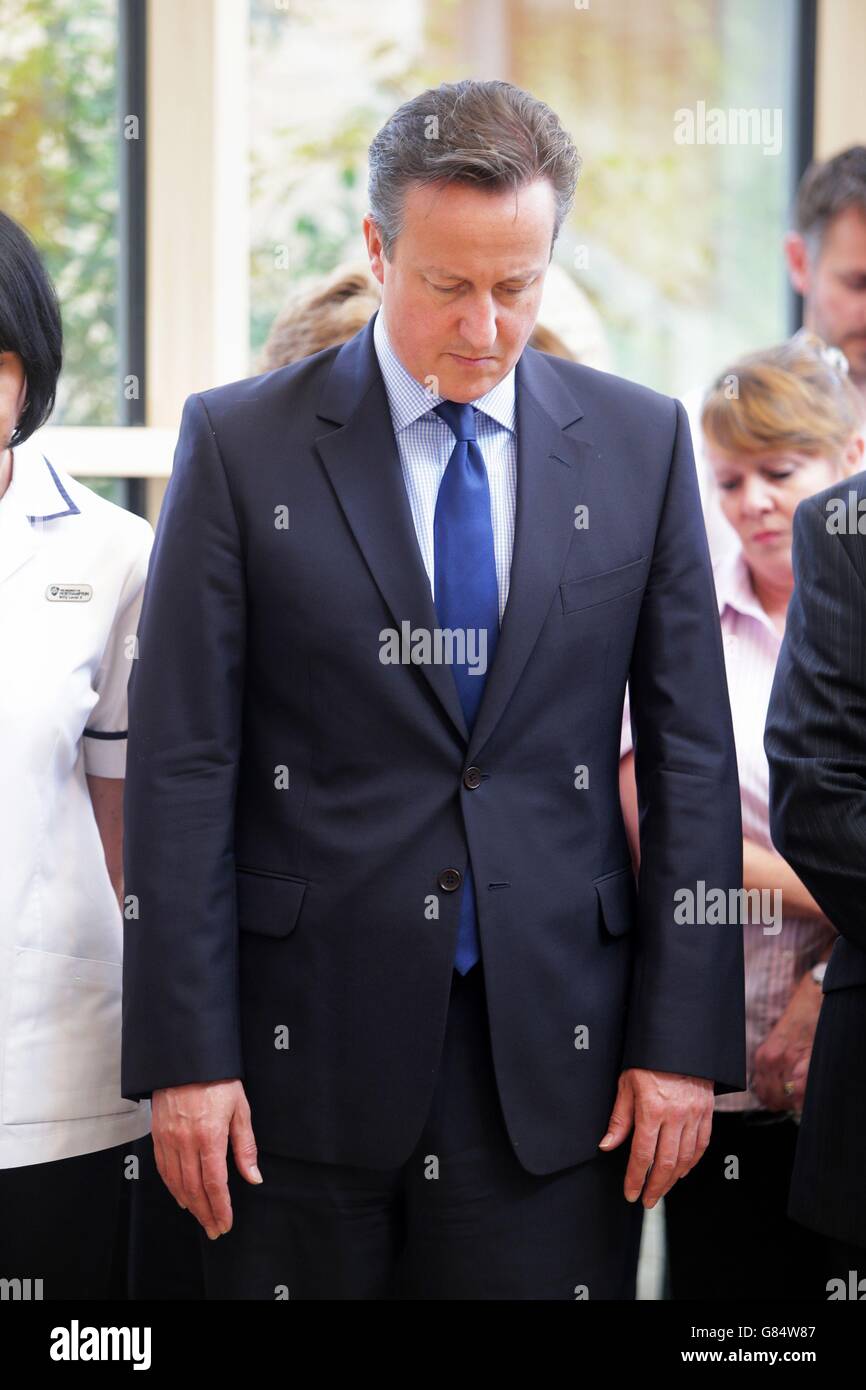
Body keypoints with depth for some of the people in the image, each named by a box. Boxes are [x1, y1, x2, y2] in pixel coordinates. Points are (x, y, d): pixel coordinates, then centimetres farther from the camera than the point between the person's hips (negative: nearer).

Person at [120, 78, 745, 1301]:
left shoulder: (640, 442, 5)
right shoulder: (241, 444, -1)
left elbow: (689, 751, 5)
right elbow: (183, 765, -4)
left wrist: (687, 1037, 0)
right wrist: (185, 1055, -8)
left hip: (554, 1056, 1)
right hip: (306, 1049, -1)